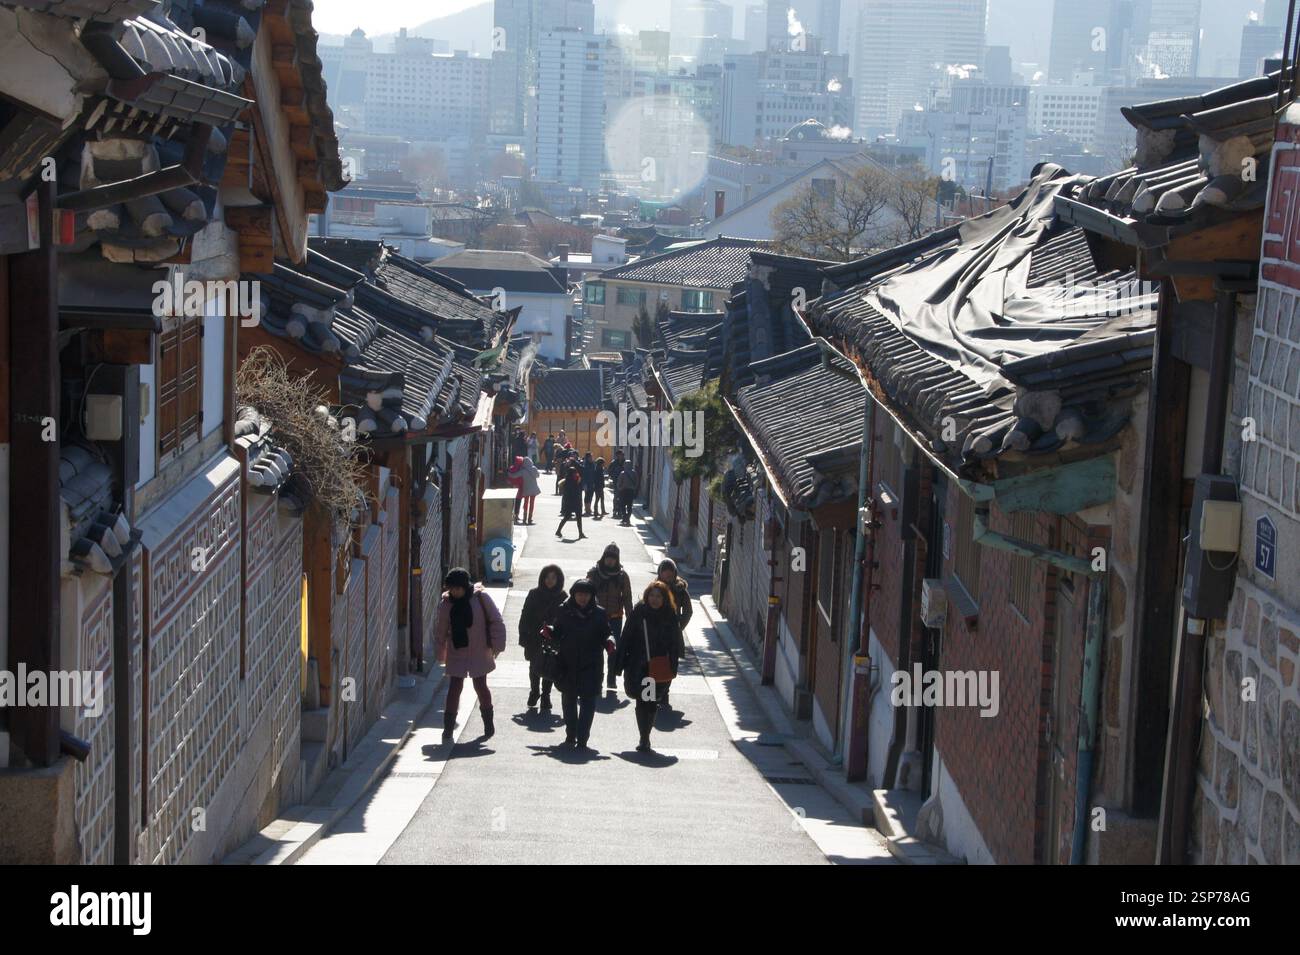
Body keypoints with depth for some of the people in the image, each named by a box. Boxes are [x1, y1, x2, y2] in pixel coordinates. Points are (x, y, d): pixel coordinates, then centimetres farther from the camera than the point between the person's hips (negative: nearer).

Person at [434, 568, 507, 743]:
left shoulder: (480, 597, -10)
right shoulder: (446, 603, -2)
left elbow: (496, 621, -4)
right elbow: (440, 630, 5)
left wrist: (497, 645, -6)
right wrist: (441, 654, 5)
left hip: (479, 652, -1)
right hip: (456, 653, 1)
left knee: (480, 686, 7)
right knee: (454, 688, -2)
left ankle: (488, 725, 26)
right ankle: (448, 729, 2)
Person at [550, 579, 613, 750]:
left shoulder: (599, 614, -1)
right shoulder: (564, 611, 1)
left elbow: (605, 635, 1)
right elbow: (558, 634, 6)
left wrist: (609, 643, -20)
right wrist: (550, 631, -15)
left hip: (590, 665, -2)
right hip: (567, 663, 2)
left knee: (588, 701, -4)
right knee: (568, 699, 13)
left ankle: (582, 738, -2)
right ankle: (571, 734, 27)